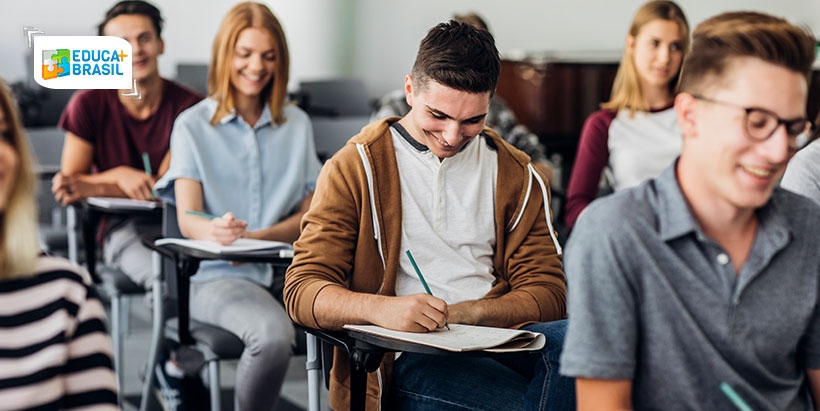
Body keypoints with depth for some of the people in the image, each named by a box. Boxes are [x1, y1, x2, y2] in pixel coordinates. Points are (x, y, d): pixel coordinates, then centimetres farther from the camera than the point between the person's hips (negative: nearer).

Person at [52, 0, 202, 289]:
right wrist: (119, 176, -16)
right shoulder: (88, 105, 2)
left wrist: (90, 188, -17)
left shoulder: (188, 106, -2)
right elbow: (67, 182, 4)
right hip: (121, 229, -1)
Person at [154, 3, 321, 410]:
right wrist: (217, 231, -29)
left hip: (288, 270, 3)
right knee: (273, 333, -37)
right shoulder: (193, 125, 7)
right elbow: (188, 219, -5)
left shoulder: (297, 124, 16)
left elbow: (310, 215, 11)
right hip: (220, 274, -3)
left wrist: (256, 237, -9)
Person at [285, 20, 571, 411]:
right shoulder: (354, 168, 6)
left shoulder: (515, 174, 15)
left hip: (496, 340, 4)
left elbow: (547, 293, 9)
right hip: (401, 359, -4)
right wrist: (381, 309, -25)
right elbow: (303, 290, -2)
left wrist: (468, 312, -13)